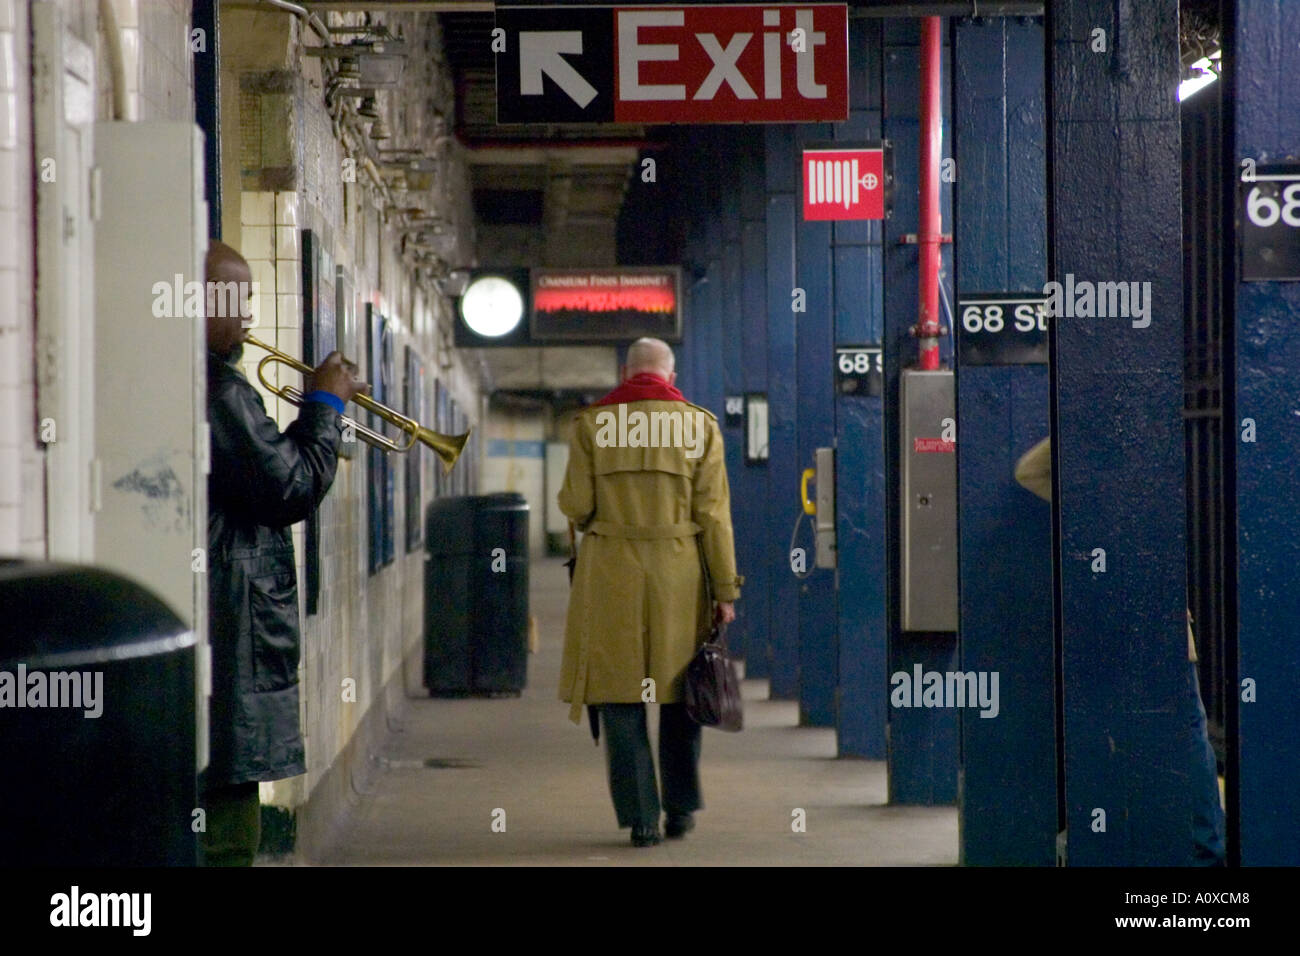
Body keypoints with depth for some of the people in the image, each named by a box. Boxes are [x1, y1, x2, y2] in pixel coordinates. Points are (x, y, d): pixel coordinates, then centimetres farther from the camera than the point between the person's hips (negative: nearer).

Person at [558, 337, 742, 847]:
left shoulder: (591, 422, 1)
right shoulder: (699, 424, 2)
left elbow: (576, 504, -2)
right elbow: (713, 513, -1)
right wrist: (725, 589, 1)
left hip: (610, 572, -1)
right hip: (677, 572, 1)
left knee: (622, 698, 4)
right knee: (681, 691, 15)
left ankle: (641, 817, 1)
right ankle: (681, 806, 20)